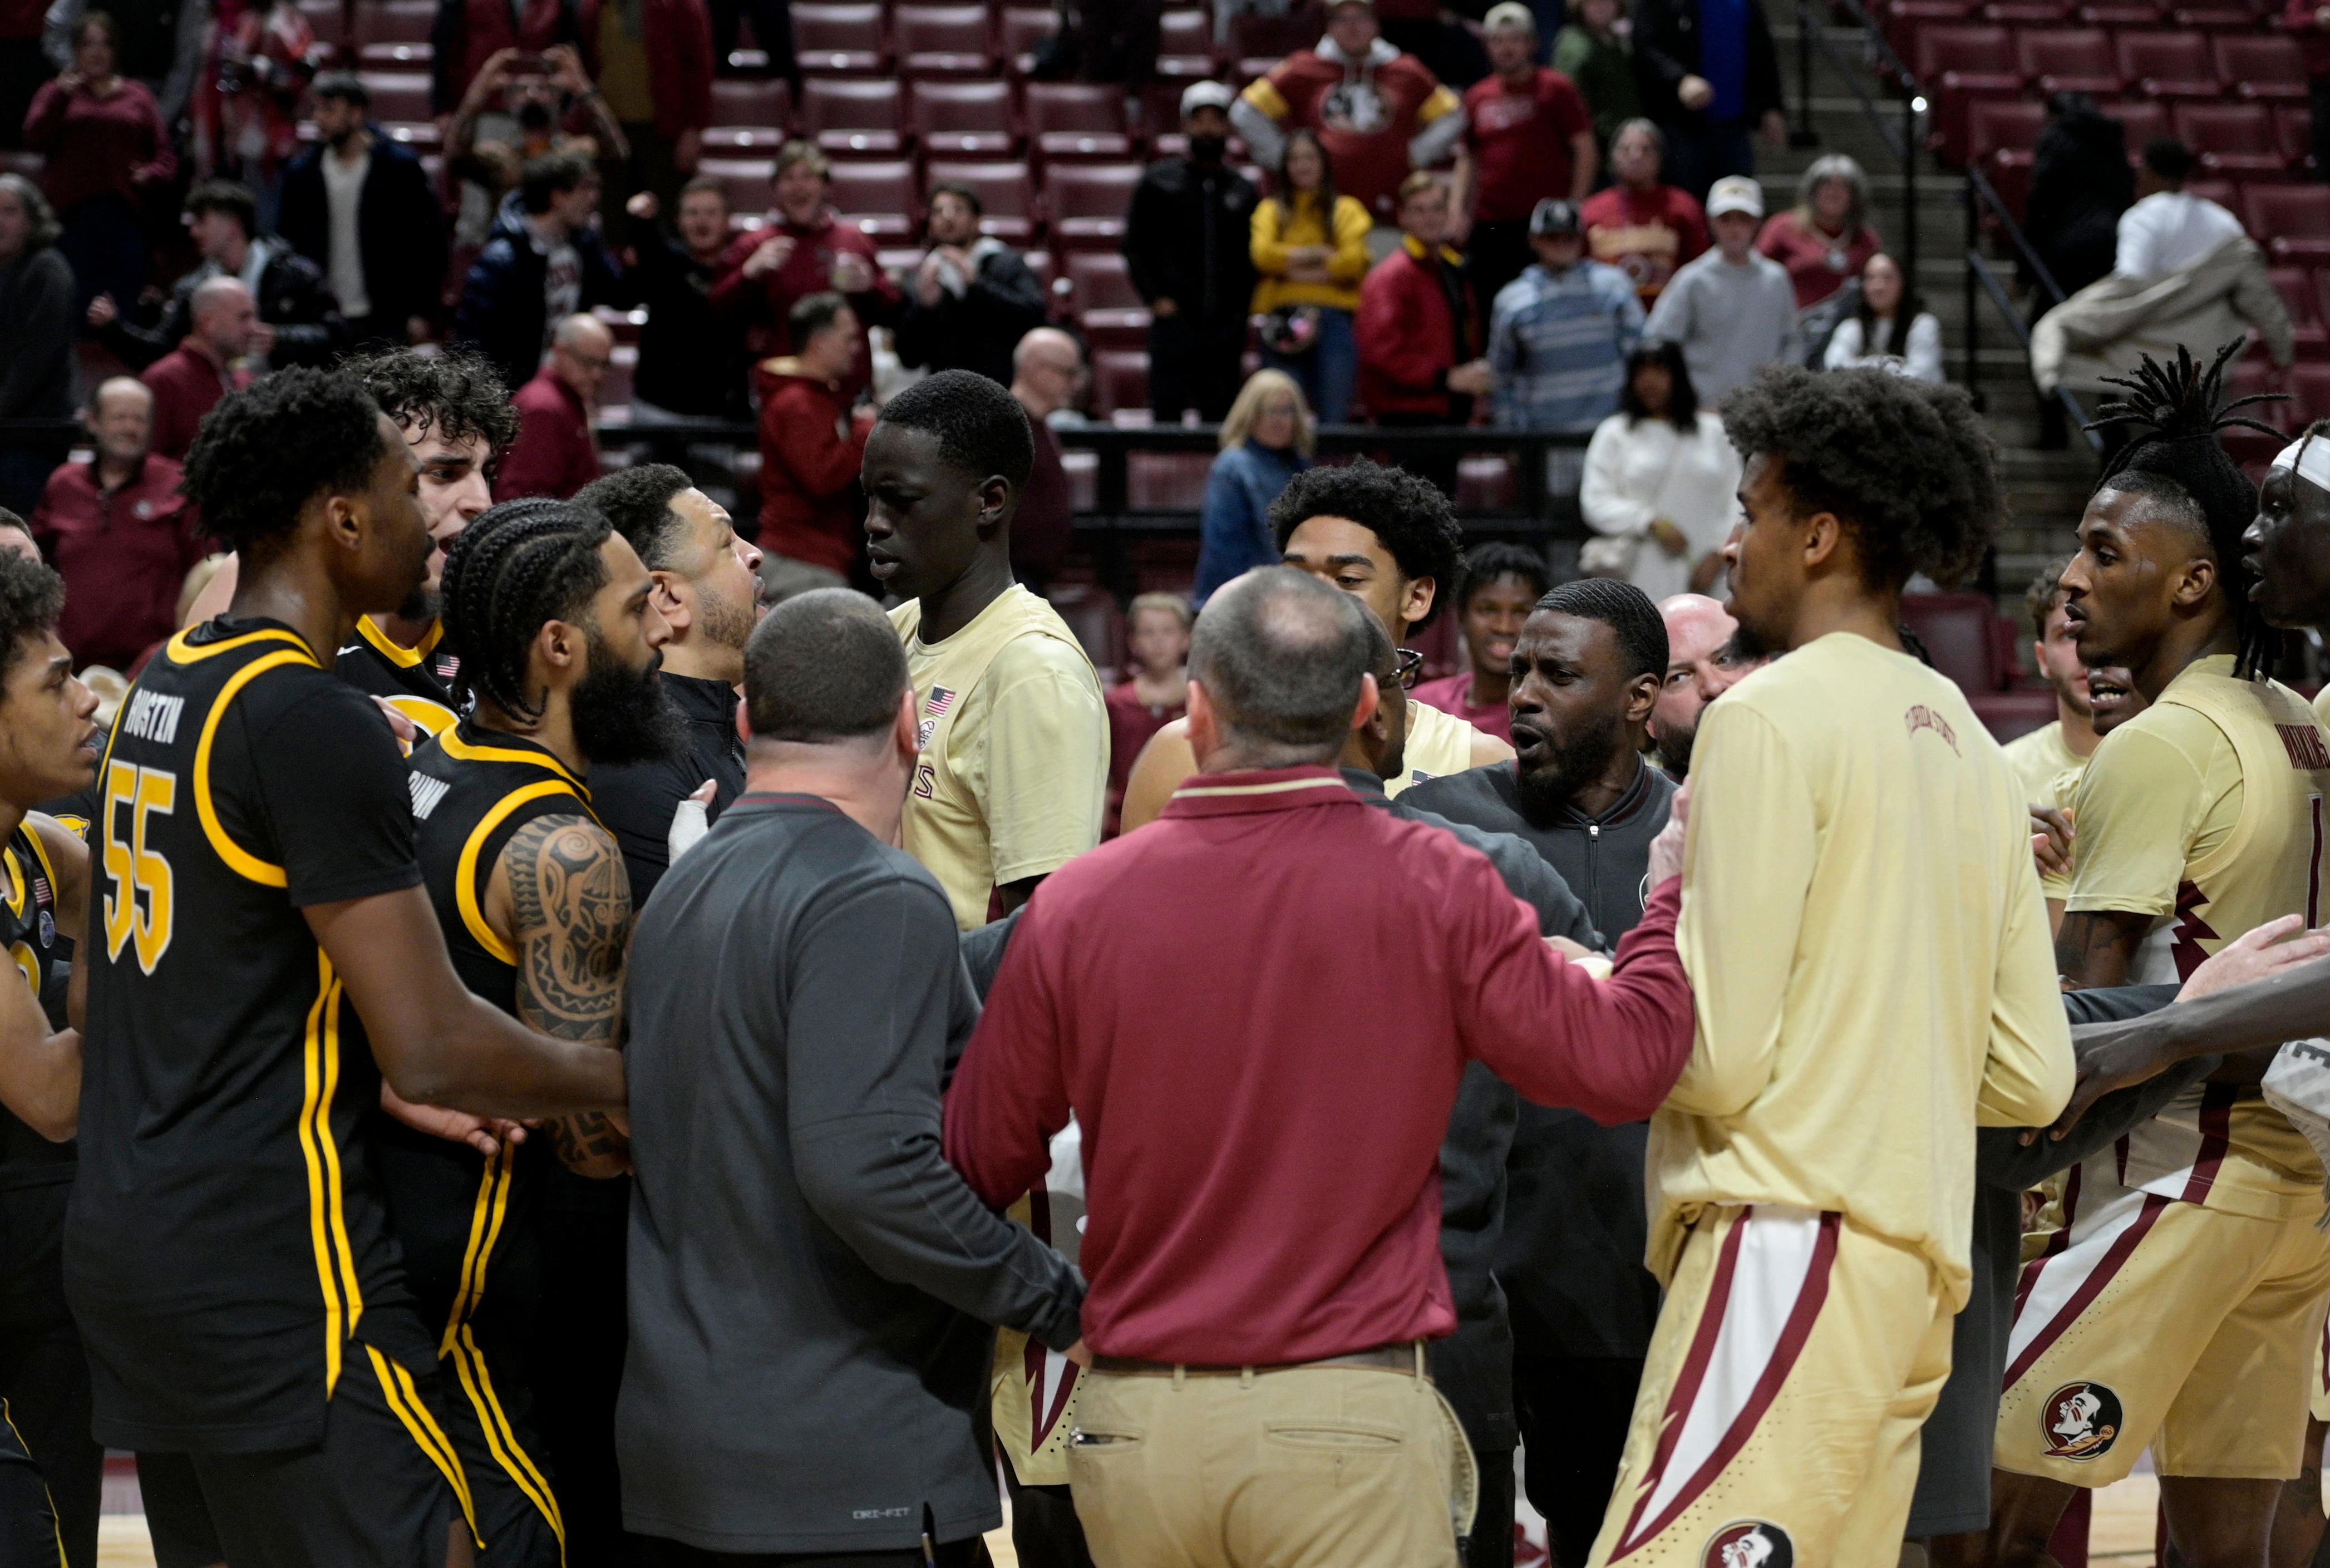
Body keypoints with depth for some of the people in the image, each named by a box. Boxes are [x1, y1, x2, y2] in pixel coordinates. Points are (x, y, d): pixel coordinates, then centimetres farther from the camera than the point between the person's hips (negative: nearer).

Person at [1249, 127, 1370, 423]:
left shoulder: (1346, 209, 14)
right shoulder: (1270, 210, 17)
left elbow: (1355, 261, -2)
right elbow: (1264, 254, -2)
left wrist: (1295, 267, -3)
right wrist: (1321, 254, -5)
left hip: (1333, 318, -1)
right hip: (1284, 318, 1)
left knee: (1334, 418, -6)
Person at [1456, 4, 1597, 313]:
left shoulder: (1556, 89, 1)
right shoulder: (1478, 96, 14)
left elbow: (1586, 151, -1)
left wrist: (1573, 209, -7)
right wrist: (1458, 211, 9)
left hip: (1542, 223, -5)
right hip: (1488, 226, 5)